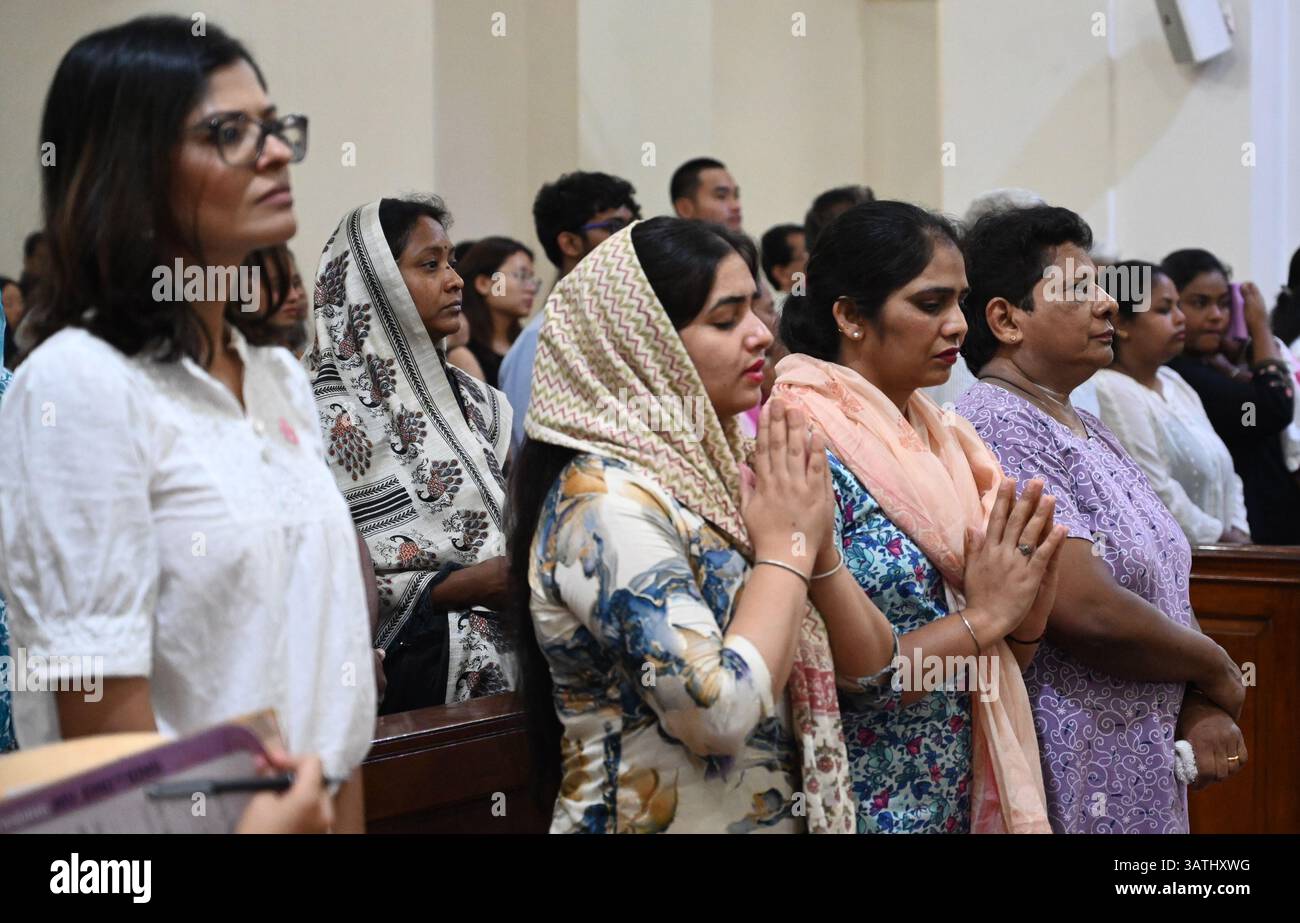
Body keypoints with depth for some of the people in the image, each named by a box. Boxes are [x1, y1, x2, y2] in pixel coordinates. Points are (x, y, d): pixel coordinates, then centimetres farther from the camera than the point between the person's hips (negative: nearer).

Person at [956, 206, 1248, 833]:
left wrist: (1202, 705, -8)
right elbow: (1085, 610, -25)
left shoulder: (1085, 428, 11)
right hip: (1071, 784, -8)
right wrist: (1216, 669, -9)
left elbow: (1161, 586, 9)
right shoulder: (995, 431, -17)